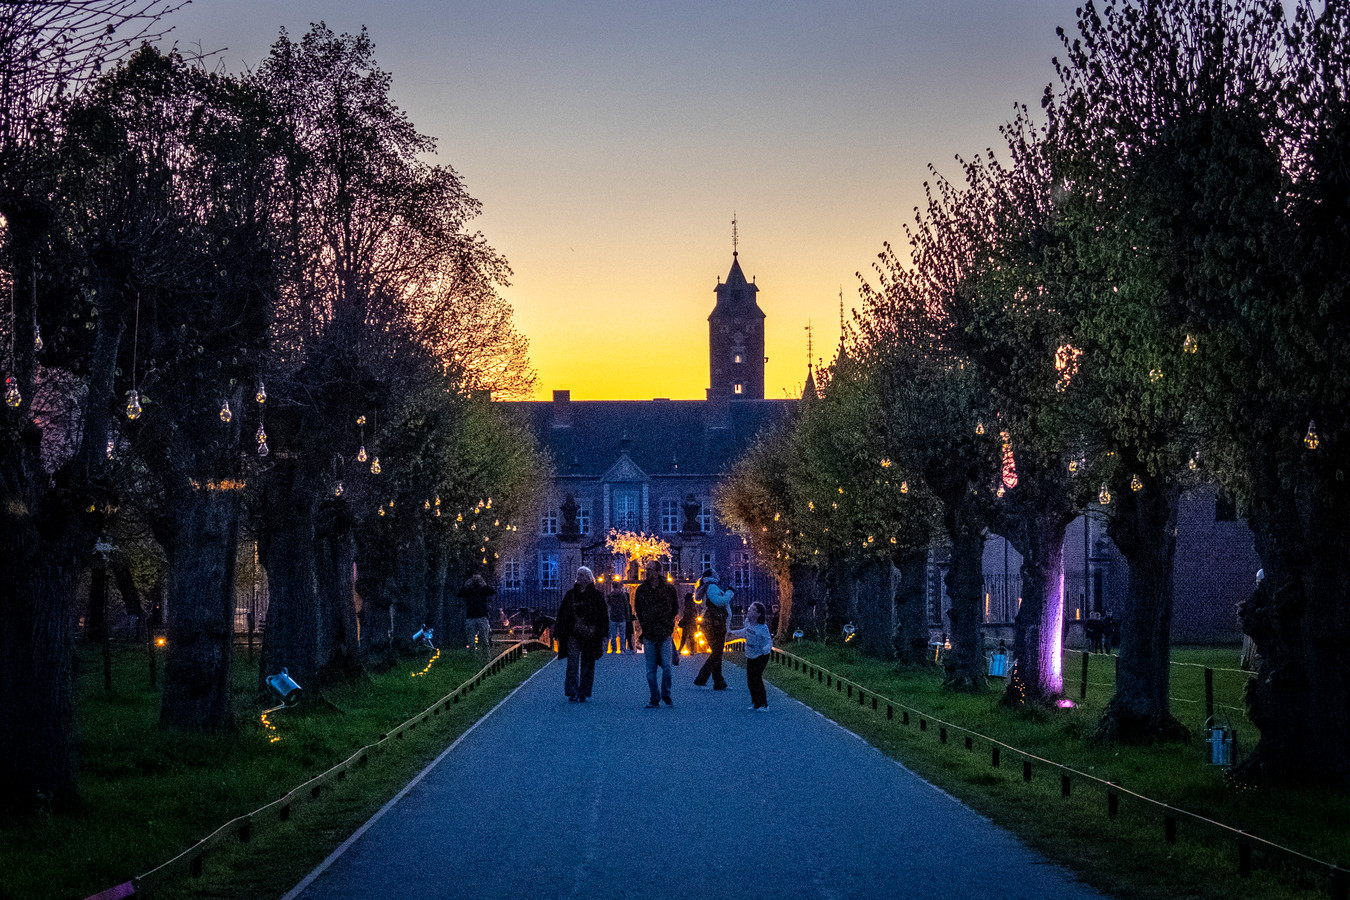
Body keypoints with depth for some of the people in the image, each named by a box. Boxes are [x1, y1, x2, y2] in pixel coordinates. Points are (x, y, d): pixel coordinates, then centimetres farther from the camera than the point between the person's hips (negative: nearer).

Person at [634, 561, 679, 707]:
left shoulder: (669, 589, 1)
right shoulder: (641, 590, 6)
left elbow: (675, 608, 10)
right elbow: (637, 609, 17)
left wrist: (668, 622, 3)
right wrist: (642, 624, 10)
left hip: (665, 634, -2)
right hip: (649, 634, 2)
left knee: (666, 666, -8)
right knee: (651, 669, 1)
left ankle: (666, 695, 7)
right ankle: (654, 699, 7)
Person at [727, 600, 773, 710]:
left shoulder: (763, 627, -24)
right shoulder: (748, 622, -4)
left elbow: (769, 641, -22)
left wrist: (765, 649, -43)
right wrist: (733, 633, 27)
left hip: (761, 656, -7)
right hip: (750, 656, 7)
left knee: (756, 678, -15)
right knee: (750, 681, 6)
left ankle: (764, 705, -8)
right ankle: (756, 704, 18)